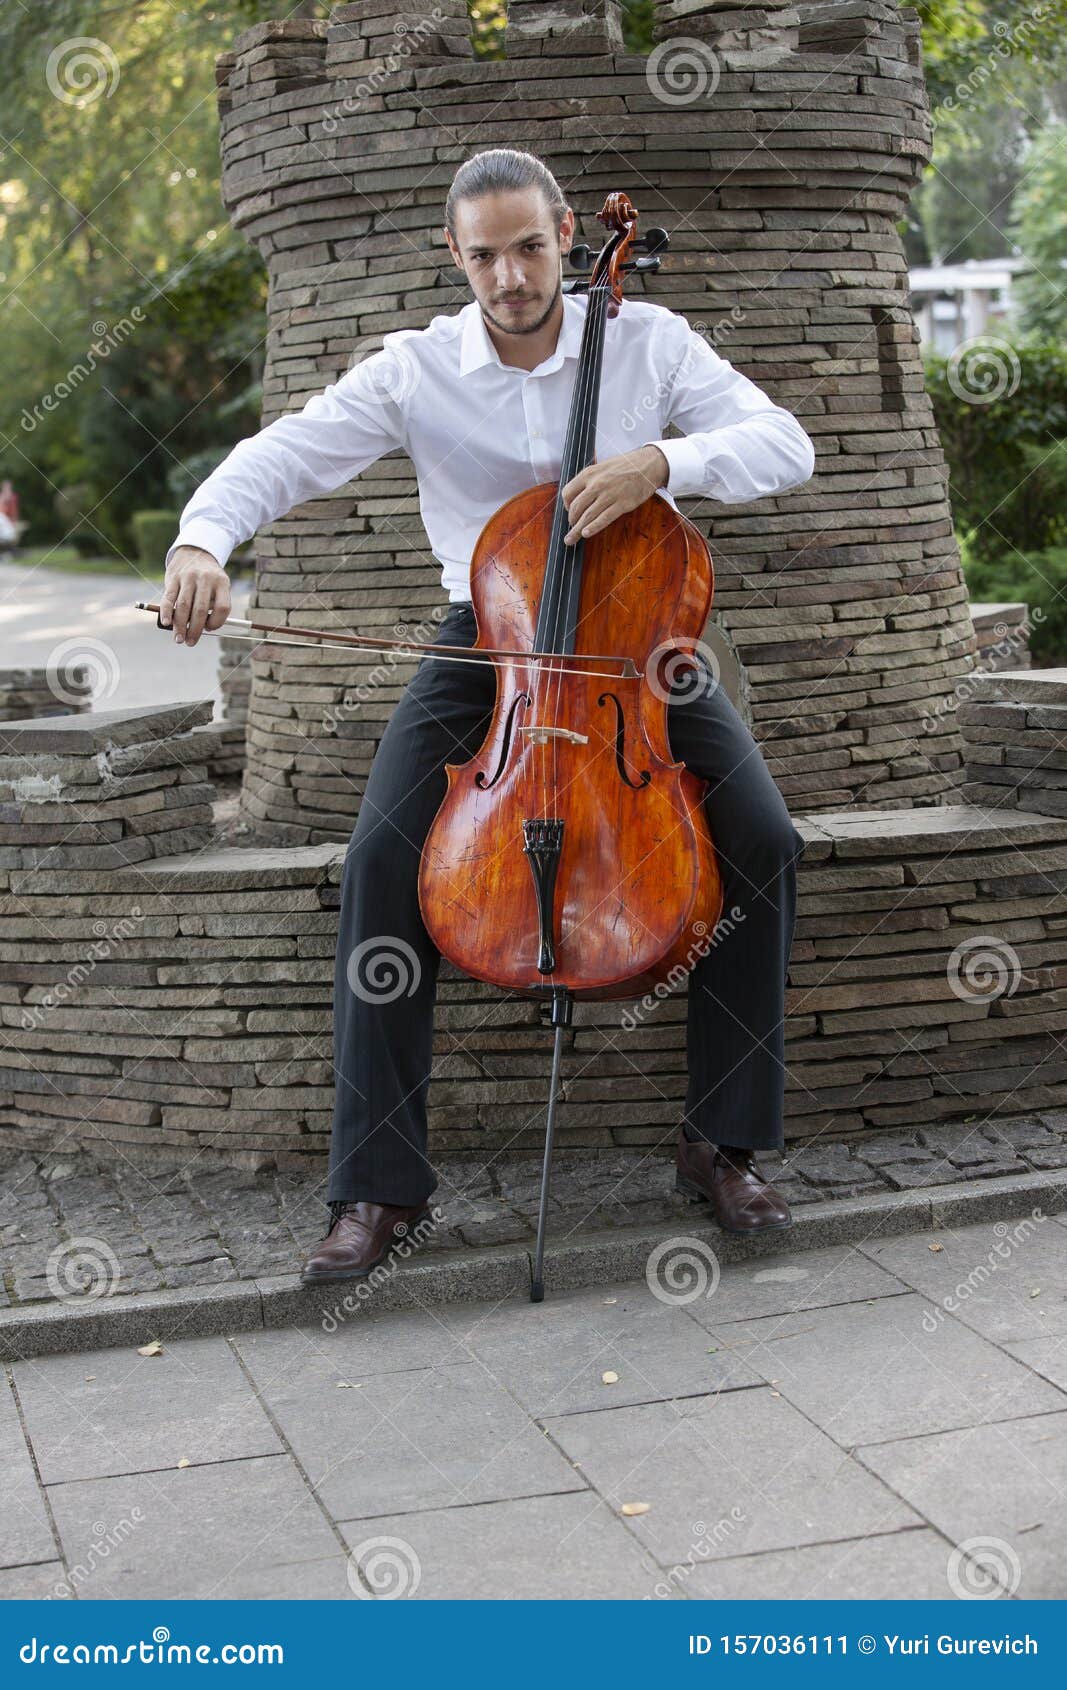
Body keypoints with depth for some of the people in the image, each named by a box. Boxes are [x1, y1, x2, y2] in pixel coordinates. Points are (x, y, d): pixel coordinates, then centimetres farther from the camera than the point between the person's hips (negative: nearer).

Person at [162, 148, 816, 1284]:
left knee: (762, 838, -22)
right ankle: (379, 1185, -15)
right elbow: (276, 457, -7)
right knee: (382, 855, -24)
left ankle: (726, 1143, -5)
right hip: (485, 644, 0)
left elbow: (784, 445, -9)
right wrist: (202, 539, -29)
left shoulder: (649, 340, -4)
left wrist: (663, 461, -28)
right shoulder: (415, 370, -4)